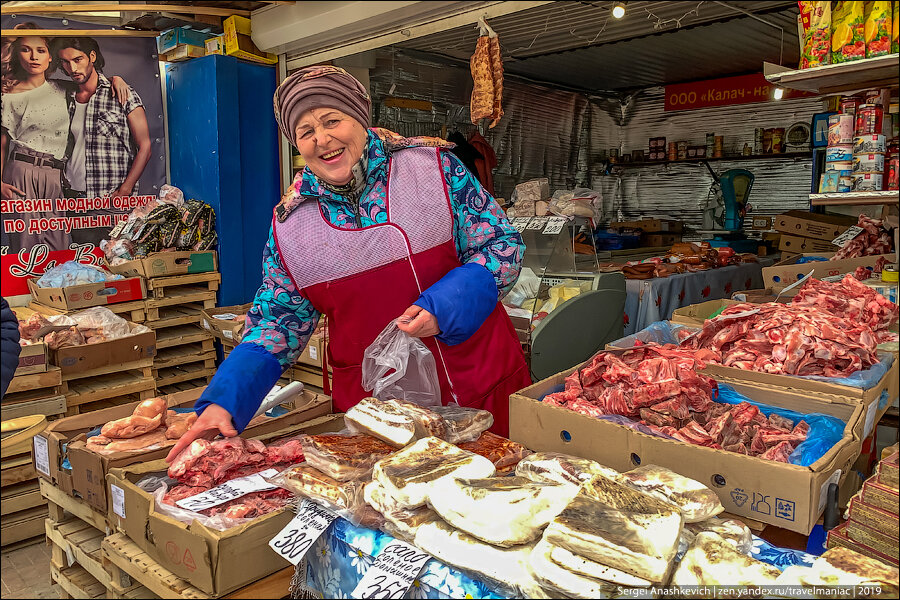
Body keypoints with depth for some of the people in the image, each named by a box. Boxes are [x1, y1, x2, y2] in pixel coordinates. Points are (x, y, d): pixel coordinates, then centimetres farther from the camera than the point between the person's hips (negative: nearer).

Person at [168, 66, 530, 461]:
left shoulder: (432, 164, -6)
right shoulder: (288, 224, -1)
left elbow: (502, 243, -5)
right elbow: (277, 323, 4)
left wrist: (443, 306, -21)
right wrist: (224, 401, -10)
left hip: (481, 380, 0)